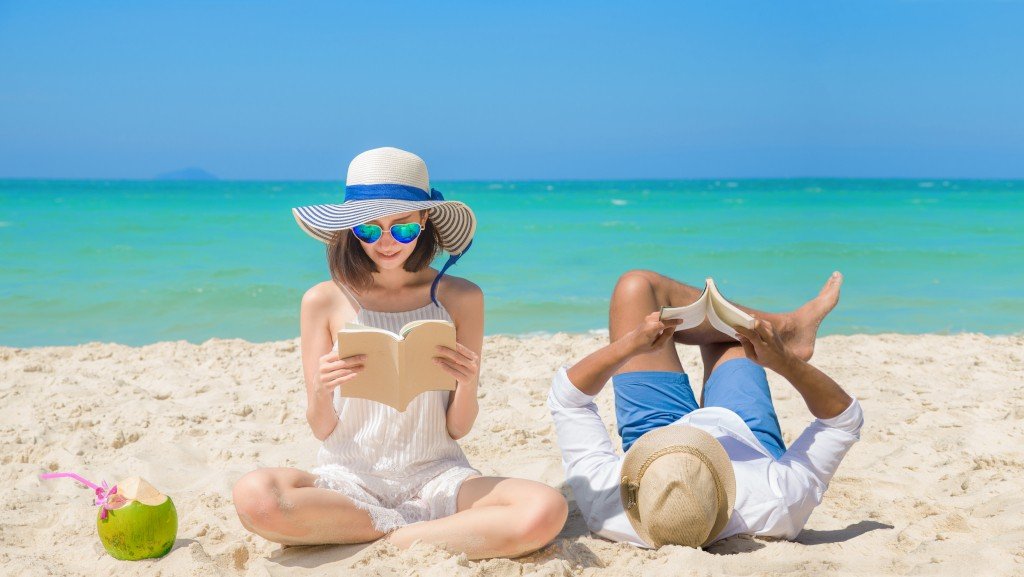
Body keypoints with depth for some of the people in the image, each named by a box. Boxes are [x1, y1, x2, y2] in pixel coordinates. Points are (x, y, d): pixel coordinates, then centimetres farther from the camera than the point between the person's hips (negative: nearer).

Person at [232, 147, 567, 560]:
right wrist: (321, 391, -19)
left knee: (546, 511, -29)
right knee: (254, 496, -33)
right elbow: (321, 430, 2)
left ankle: (397, 540, -12)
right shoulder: (325, 301, 0)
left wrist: (467, 384, -17)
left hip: (435, 475, 0)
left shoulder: (460, 298, 1)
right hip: (349, 476, 1)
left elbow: (457, 429, 4)